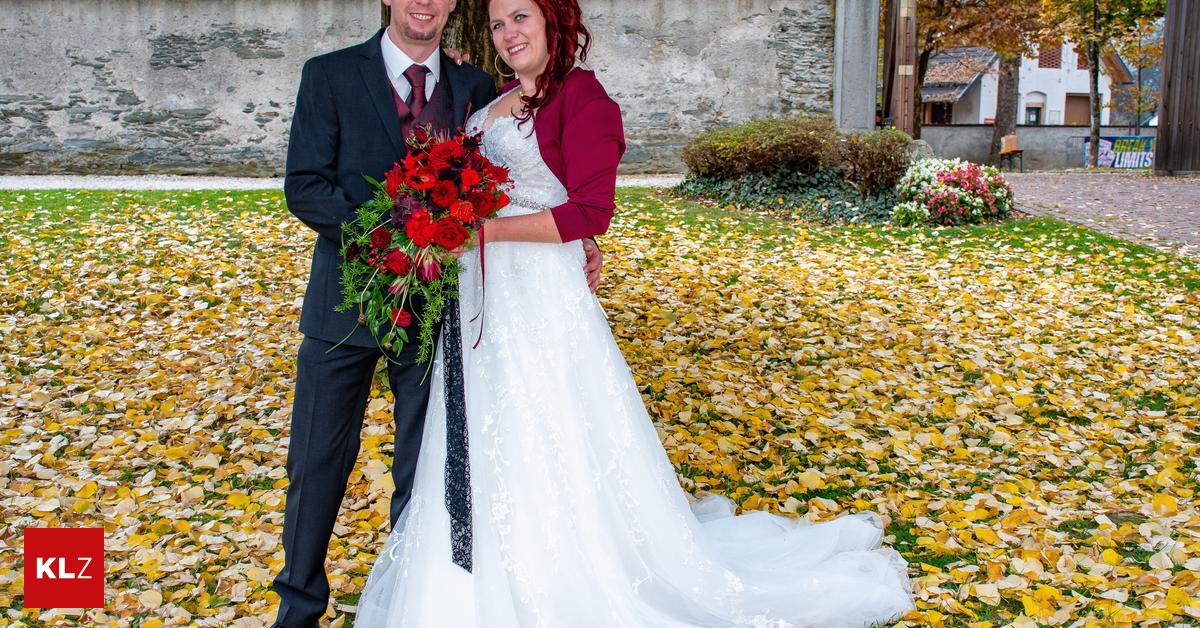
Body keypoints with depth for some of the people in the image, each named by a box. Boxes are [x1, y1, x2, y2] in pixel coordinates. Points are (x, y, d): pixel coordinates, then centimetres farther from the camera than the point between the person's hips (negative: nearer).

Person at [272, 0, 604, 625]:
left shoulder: (476, 87, 4)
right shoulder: (329, 75, -2)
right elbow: (304, 187, -9)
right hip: (346, 303, -1)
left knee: (424, 468, 12)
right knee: (318, 462, 9)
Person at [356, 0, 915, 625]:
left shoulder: (582, 96, -11)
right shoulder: (499, 98, 12)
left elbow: (591, 211, -19)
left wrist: (486, 229, -20)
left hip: (540, 302, -8)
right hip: (481, 298, 8)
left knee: (549, 464, 2)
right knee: (487, 458, 16)